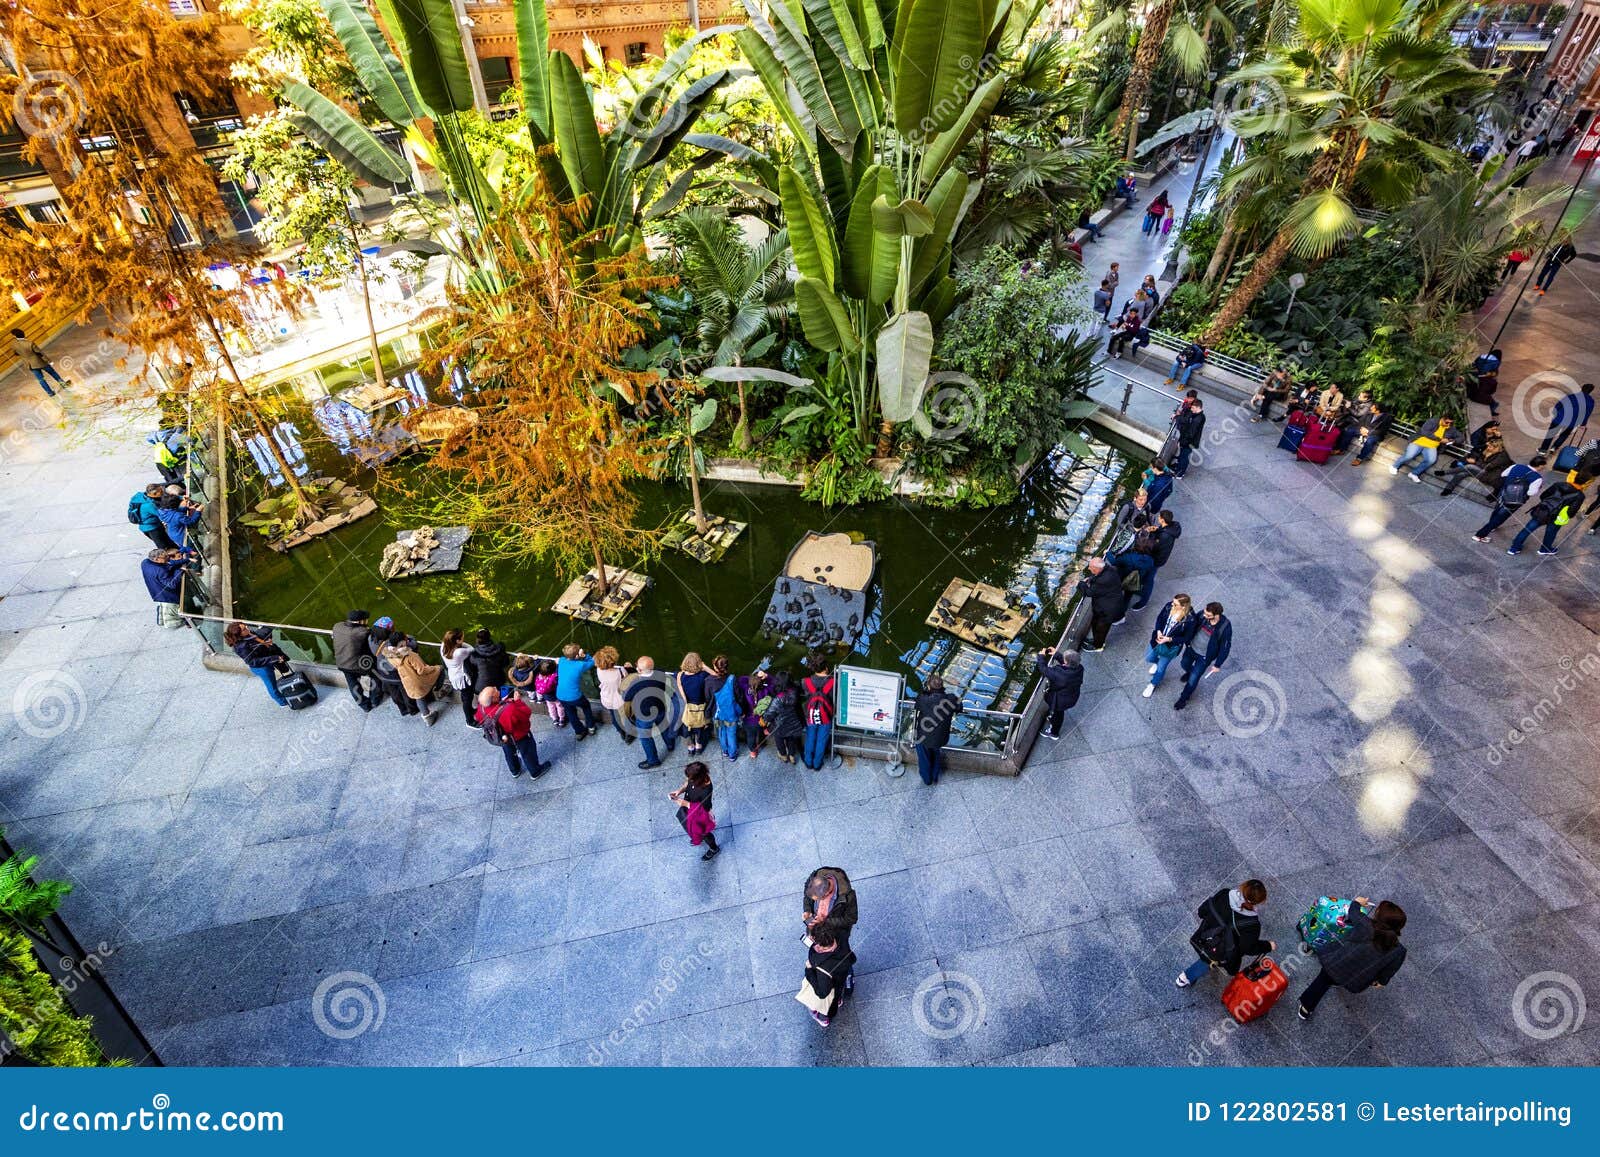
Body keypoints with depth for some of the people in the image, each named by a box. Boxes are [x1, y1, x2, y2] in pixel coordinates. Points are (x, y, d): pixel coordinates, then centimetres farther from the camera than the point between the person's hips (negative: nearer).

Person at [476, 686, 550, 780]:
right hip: (519, 736, -5)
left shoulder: (482, 708, -29)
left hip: (503, 737, 6)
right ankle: (535, 772, 46)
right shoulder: (509, 710, -48)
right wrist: (517, 701, -21)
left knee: (509, 753, 33)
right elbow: (527, 713, -32)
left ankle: (515, 771, 58)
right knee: (528, 752, 23)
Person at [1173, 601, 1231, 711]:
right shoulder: (1202, 615, -23)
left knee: (1193, 679, 6)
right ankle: (1190, 673, 66)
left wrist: (1218, 664, -9)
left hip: (1204, 657, -4)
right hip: (1191, 648, 4)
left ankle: (1184, 698, 33)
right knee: (1185, 665, 30)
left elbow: (1225, 647, -18)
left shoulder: (1225, 627, -32)